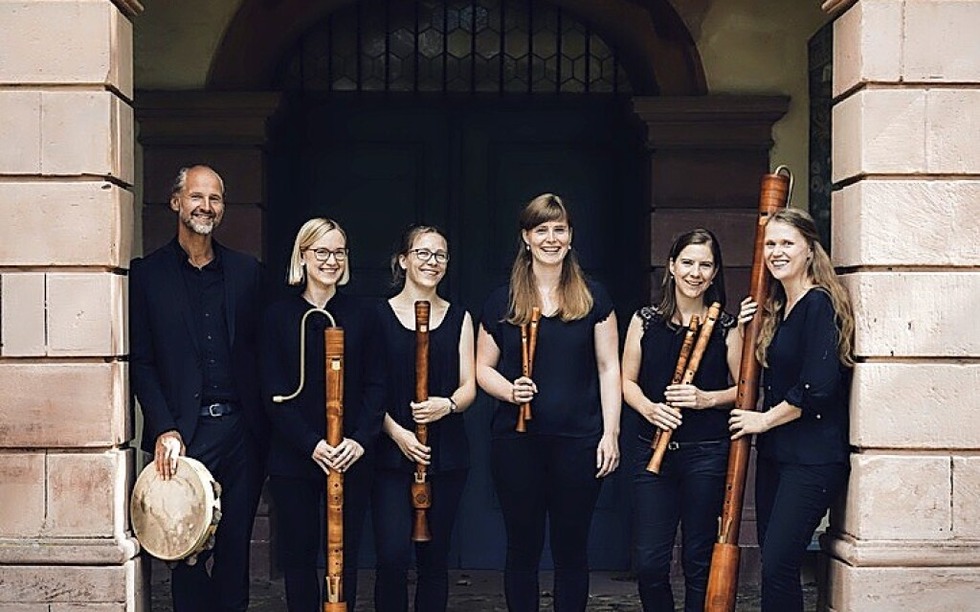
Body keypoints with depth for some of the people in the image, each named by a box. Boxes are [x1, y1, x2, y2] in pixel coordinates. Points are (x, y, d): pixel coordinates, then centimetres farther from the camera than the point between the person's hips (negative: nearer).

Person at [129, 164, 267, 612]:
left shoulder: (246, 271, 10)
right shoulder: (148, 273, 2)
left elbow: (258, 351, 10)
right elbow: (140, 360, -2)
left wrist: (261, 423, 0)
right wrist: (164, 428, -12)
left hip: (241, 429, 2)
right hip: (182, 434, -2)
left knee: (236, 543, 9)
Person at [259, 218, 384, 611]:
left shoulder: (361, 314, 5)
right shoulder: (279, 316, 1)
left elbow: (375, 384, 3)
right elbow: (274, 392, -4)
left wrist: (360, 440, -12)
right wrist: (311, 444, -15)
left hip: (352, 457, 1)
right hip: (293, 457, -1)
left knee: (346, 555, 7)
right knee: (299, 554, 5)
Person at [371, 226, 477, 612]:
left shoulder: (459, 318, 9)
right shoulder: (379, 315, 1)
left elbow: (468, 387, 6)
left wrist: (448, 404, -16)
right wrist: (396, 432, -15)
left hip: (447, 452, 2)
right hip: (392, 453, -2)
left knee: (434, 558, 8)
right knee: (393, 556, -11)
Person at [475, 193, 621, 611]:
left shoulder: (593, 297, 4)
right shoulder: (502, 301, 5)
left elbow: (608, 368, 3)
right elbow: (484, 368, 8)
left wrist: (611, 432, -4)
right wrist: (509, 391, -13)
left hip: (578, 441, 0)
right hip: (516, 440, 0)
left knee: (571, 548, 8)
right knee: (523, 547, 8)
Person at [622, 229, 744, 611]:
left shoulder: (726, 326, 3)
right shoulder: (645, 320, 6)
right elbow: (627, 381, 8)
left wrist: (706, 398, -14)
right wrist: (649, 408, -11)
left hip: (707, 454, -1)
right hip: (652, 450, 1)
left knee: (699, 561, 5)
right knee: (649, 562, -2)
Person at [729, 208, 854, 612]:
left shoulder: (819, 303, -12)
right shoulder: (775, 308, 15)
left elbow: (818, 388, -19)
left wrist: (764, 420, -8)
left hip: (812, 457, -9)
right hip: (775, 454, 9)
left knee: (778, 565, -12)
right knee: (773, 562, 10)